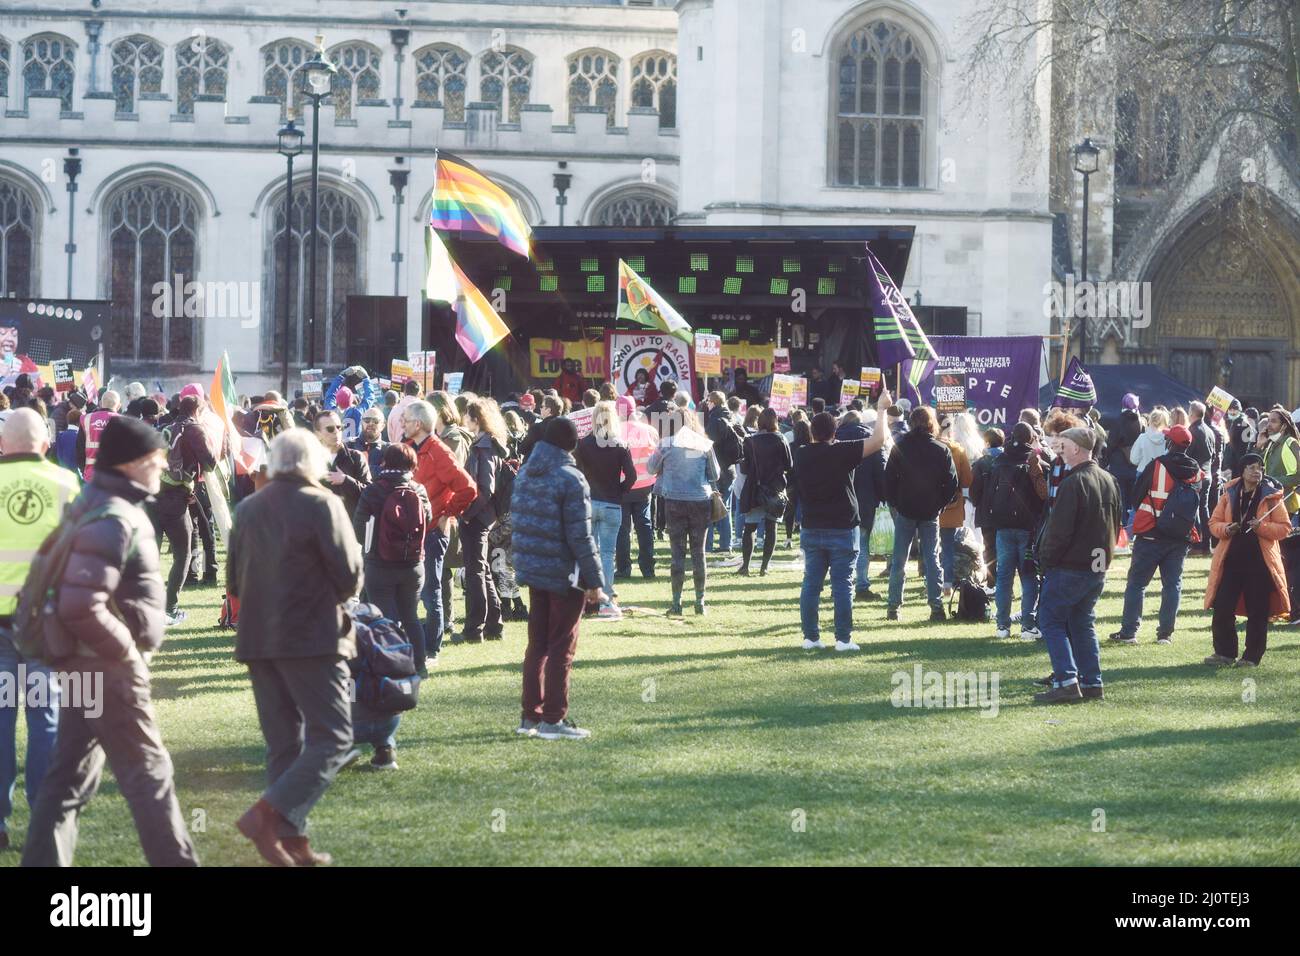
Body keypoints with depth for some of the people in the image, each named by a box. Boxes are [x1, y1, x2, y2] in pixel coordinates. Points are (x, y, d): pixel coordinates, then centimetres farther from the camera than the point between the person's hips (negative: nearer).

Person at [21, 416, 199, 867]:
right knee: (149, 774, 1)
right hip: (109, 667, -10)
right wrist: (127, 649, -17)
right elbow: (81, 608, -29)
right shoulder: (113, 521, -21)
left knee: (70, 777, 11)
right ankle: (176, 860, 9)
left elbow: (75, 596, 21)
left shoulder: (101, 506, 11)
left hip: (85, 664, 10)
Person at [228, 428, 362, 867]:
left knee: (283, 744, 11)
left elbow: (235, 583, 13)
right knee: (332, 737, -4)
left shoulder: (247, 509, 8)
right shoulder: (322, 504, -8)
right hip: (313, 639, -6)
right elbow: (350, 579, -8)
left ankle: (292, 840, 8)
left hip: (258, 640, 6)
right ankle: (268, 814, -20)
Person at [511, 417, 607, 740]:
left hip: (531, 568, 7)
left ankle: (530, 715, 19)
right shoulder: (570, 479, -16)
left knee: (537, 643, 15)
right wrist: (594, 580, -14)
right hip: (563, 574, -7)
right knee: (561, 646, 1)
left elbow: (518, 519, 12)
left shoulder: (524, 474, 7)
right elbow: (580, 536, -18)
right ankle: (553, 720, 3)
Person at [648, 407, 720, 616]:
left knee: (677, 551, 4)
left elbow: (651, 469, 6)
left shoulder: (666, 444, -6)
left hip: (674, 501, -1)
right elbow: (715, 475, 6)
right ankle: (700, 602, 12)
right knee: (698, 550, 9)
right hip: (700, 501, 1)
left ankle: (676, 603, 1)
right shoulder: (704, 444, -2)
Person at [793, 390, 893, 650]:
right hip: (842, 529, -4)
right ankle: (843, 639, -1)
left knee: (811, 583, 8)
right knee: (842, 585, 0)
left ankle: (810, 637, 8)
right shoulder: (843, 452, -13)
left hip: (811, 529, 4)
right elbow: (878, 440, -16)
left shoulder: (801, 455, 0)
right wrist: (881, 409, -3)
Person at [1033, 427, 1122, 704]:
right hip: (1099, 567, 8)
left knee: (1051, 620, -1)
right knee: (1083, 623, 16)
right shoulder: (1109, 481, 11)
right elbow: (1115, 526, 18)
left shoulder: (1073, 484, -18)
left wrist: (1046, 558, -8)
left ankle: (1066, 681, -12)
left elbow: (1059, 530, -19)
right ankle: (1092, 683, 13)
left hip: (1069, 566, -8)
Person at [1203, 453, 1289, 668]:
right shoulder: (1230, 494, 7)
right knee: (1222, 608, 0)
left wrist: (1262, 527, -18)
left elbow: (1284, 527, -2)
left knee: (1257, 612, 2)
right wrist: (1226, 529, -11)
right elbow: (1214, 523, 11)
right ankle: (1225, 652, 13)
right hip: (1231, 559, 3)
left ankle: (1252, 657, 11)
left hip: (1260, 561, -3)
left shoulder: (1272, 495, 0)